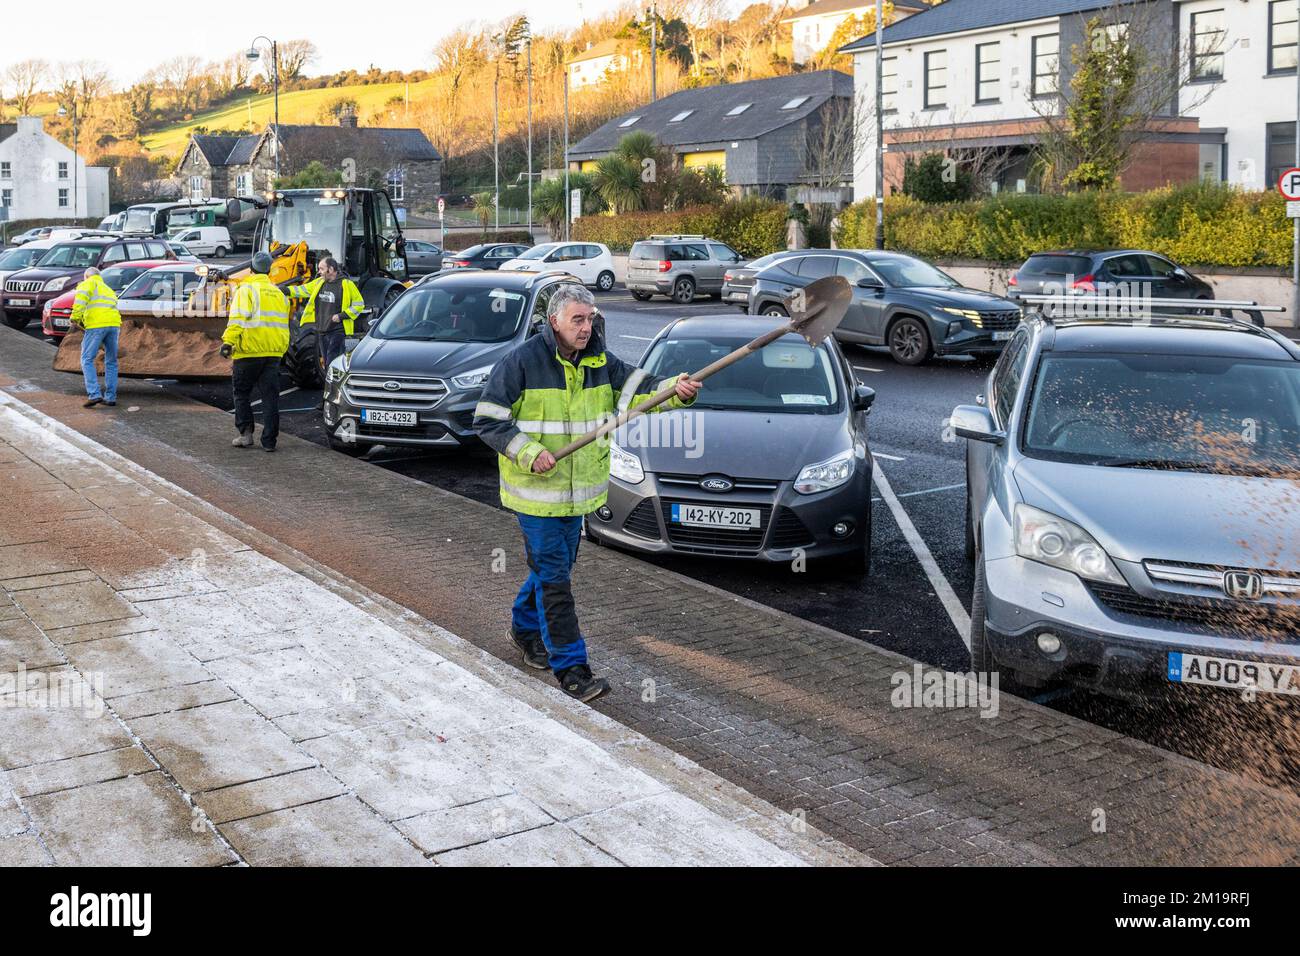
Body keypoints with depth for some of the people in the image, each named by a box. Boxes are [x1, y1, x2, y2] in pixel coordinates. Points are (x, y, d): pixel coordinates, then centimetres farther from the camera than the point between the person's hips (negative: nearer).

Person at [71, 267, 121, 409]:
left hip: (96, 325, -6)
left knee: (87, 360, 0)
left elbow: (81, 296, -9)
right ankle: (111, 397, 13)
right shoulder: (108, 289, 33)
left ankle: (94, 394, -11)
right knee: (111, 362, 14)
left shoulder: (88, 284, 13)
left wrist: (75, 317, -7)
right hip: (114, 324, 6)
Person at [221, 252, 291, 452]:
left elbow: (238, 318, -17)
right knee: (270, 396, 5)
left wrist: (228, 341, -20)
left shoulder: (246, 289, -4)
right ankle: (269, 441, 3)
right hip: (274, 352, 5)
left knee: (241, 393, 10)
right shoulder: (278, 293, 16)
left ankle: (246, 433, 3)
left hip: (249, 352, -4)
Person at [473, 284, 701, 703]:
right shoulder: (522, 362, -12)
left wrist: (675, 391, -30)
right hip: (536, 491, -6)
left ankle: (525, 627, 44)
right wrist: (529, 453, -22)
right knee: (554, 576, -5)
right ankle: (570, 668, -1)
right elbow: (487, 420, -11)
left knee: (557, 566, 20)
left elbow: (637, 388, -10)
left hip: (577, 490, 6)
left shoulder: (599, 362, 3)